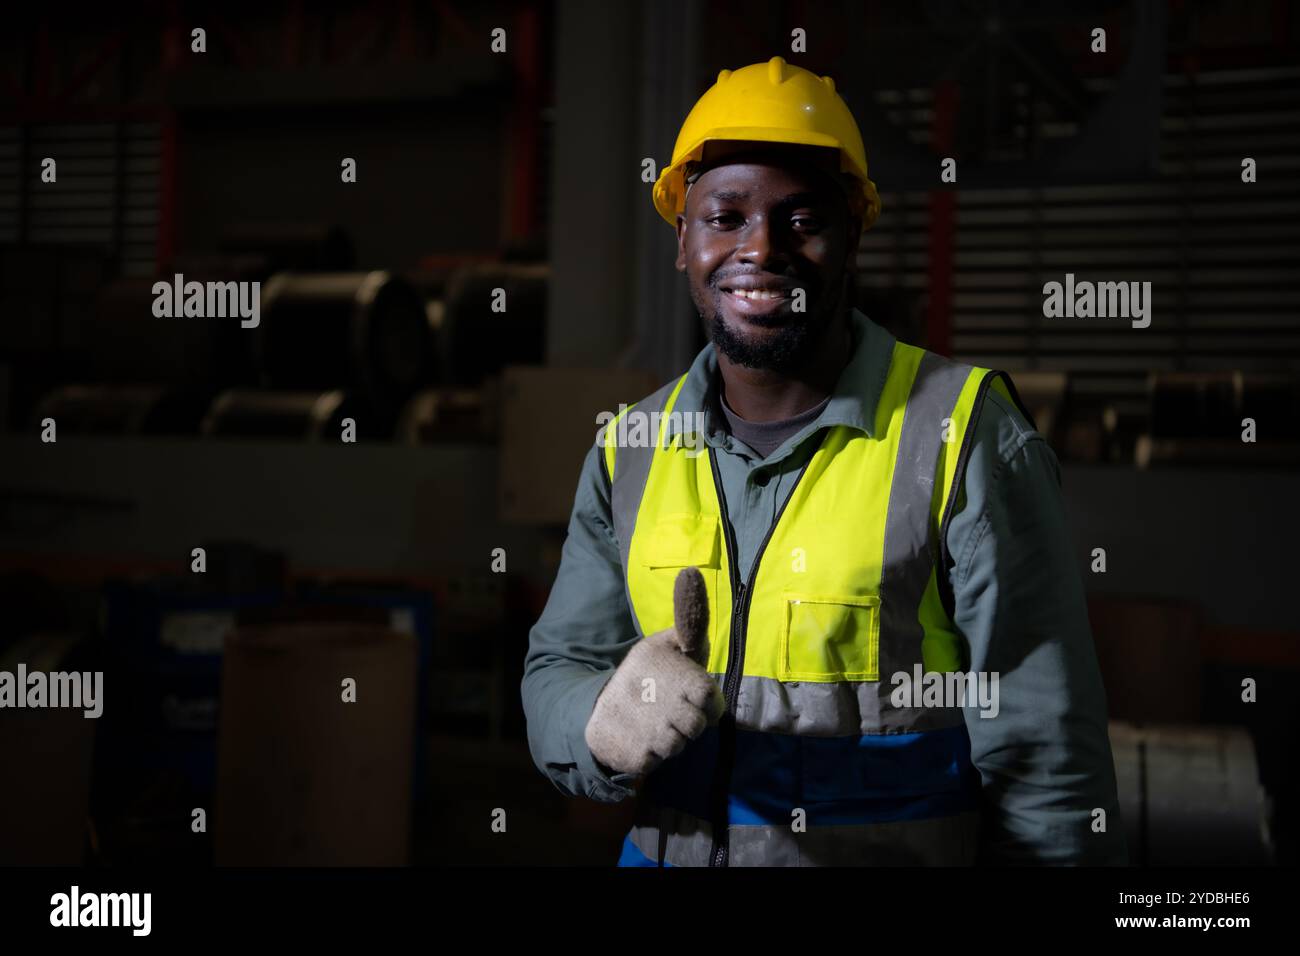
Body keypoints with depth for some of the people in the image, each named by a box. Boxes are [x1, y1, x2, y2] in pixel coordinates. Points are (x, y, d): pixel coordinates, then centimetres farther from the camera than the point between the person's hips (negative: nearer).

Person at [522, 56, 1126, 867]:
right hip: (665, 848, 4)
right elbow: (558, 672, -2)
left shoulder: (965, 435, -16)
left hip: (904, 849, -4)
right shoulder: (629, 450, -2)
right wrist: (606, 722, -23)